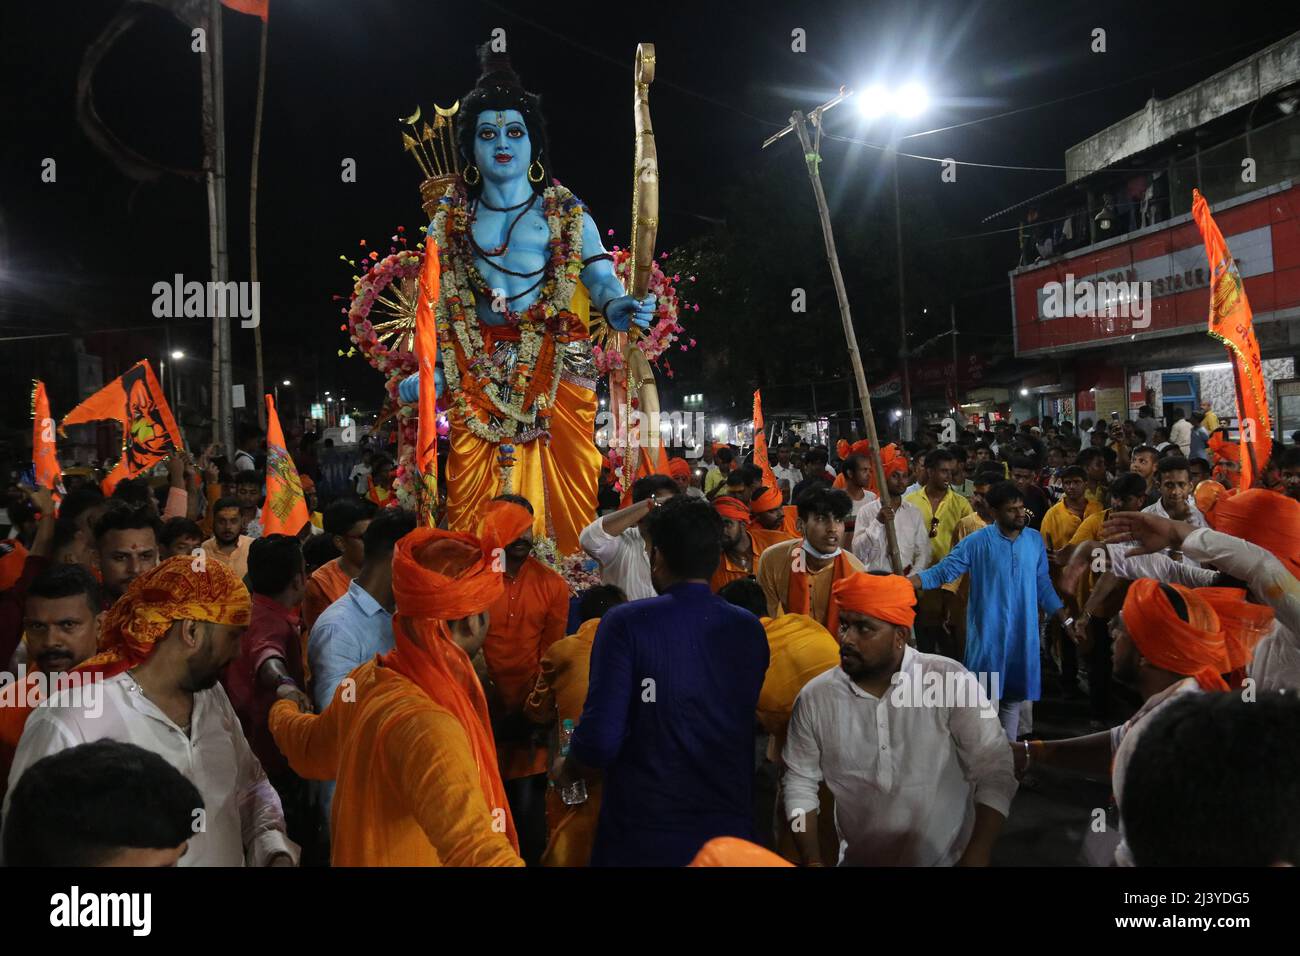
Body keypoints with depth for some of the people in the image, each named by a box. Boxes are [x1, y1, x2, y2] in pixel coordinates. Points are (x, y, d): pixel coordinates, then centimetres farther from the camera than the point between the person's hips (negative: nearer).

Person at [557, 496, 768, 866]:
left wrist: (565, 773, 2)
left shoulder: (625, 624, -15)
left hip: (642, 835, -3)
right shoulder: (751, 629, -3)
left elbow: (601, 738, -18)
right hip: (729, 830, 3)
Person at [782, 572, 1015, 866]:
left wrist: (975, 858, -21)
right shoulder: (814, 697, -9)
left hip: (948, 860, -2)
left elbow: (994, 772, -15)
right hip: (857, 860, 2)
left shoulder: (951, 681, -17)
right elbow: (801, 781, 1)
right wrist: (812, 860, -7)